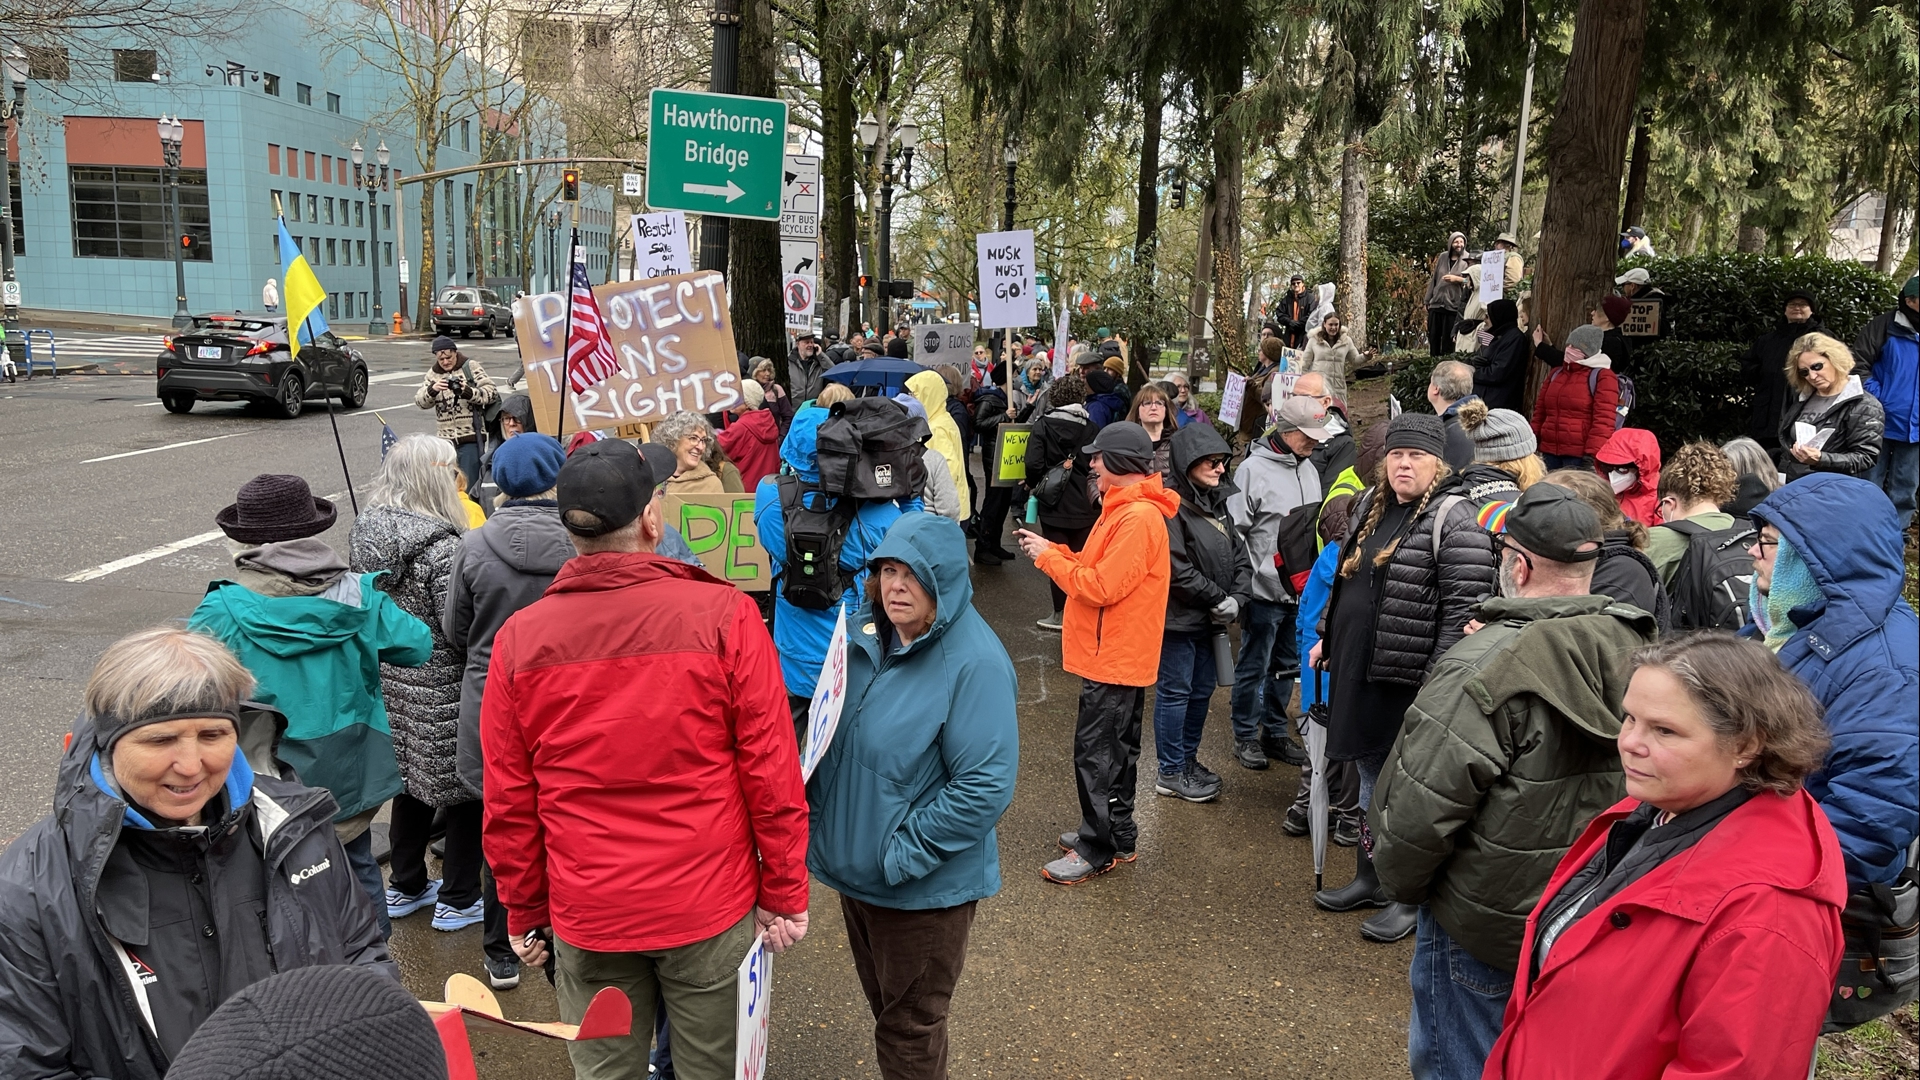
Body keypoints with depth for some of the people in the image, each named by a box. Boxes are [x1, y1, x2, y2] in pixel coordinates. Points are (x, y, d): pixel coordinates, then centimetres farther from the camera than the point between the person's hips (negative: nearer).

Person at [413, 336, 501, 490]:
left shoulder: (471, 367, 1)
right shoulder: (433, 373, 11)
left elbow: (491, 393, -7)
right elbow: (420, 402, 4)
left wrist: (468, 392, -25)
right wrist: (432, 389, -17)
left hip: (471, 437, -4)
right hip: (445, 438, 4)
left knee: (469, 484, -4)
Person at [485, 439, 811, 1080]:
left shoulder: (518, 640, -7)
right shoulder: (724, 615, -14)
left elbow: (507, 803, 0)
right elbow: (772, 772, -11)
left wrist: (525, 915, 13)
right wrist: (785, 893, 0)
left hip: (585, 917, 2)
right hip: (711, 907, -2)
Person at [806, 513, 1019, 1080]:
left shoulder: (974, 663, -22)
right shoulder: (864, 635, -1)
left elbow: (985, 787, -24)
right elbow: (829, 734, 12)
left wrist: (902, 855, -21)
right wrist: (821, 822, 4)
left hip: (925, 887, -6)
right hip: (852, 867, 7)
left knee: (910, 1030, 13)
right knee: (883, 1007, 25)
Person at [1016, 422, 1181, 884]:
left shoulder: (1138, 518, -22)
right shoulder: (1125, 508, 11)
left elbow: (1100, 587, -25)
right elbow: (1101, 569, 11)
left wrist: (1048, 557, -15)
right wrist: (1052, 550, 1)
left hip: (1114, 658, -11)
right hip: (1120, 653, 11)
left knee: (1095, 752, -3)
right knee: (1116, 748, 18)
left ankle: (1098, 850, 6)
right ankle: (1119, 835, 29)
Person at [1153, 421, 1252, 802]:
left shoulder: (1219, 501, 9)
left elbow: (1239, 555, 9)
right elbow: (1176, 570, -22)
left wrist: (1237, 597, -7)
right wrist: (1217, 599, -15)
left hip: (1211, 618, 9)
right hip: (1178, 617, -9)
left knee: (1202, 690, 18)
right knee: (1175, 692, 3)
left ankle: (1188, 758, 35)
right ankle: (1171, 773, 15)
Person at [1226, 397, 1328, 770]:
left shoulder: (1309, 469, 10)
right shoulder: (1253, 469, -11)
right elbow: (1235, 531, -13)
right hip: (1265, 590, -7)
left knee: (1287, 666, 16)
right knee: (1254, 667, 4)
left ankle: (1275, 732, 29)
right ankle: (1246, 736, 17)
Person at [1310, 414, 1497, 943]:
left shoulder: (1453, 519, -14)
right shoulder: (1371, 504, 11)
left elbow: (1466, 606, -19)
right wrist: (1328, 639, 21)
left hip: (1410, 678, -8)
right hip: (1358, 669, 8)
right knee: (1371, 774, 19)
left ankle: (1411, 896, 17)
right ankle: (1369, 878, 33)